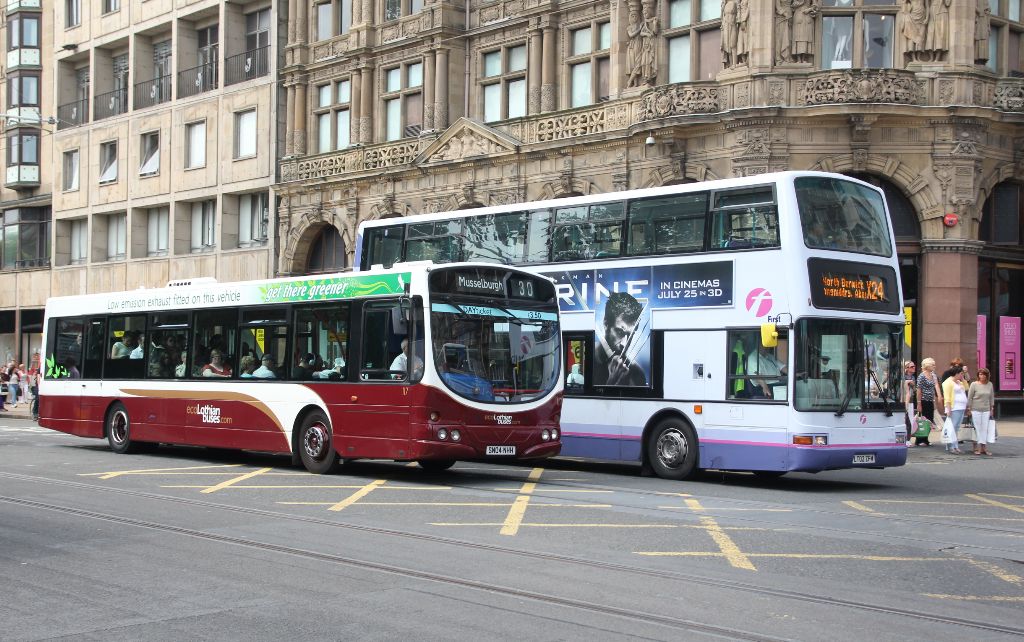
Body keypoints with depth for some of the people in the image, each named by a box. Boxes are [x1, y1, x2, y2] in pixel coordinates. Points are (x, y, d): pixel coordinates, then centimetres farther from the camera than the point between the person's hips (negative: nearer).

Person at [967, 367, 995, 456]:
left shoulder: (990, 384, 7)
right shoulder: (974, 384, -4)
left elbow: (992, 397, 14)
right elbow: (969, 398, -2)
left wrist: (991, 408, 12)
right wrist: (969, 409, -4)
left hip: (986, 410, 3)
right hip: (976, 410, -3)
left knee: (985, 429, 4)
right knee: (977, 428, -1)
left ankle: (984, 448, 8)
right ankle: (977, 448, 5)